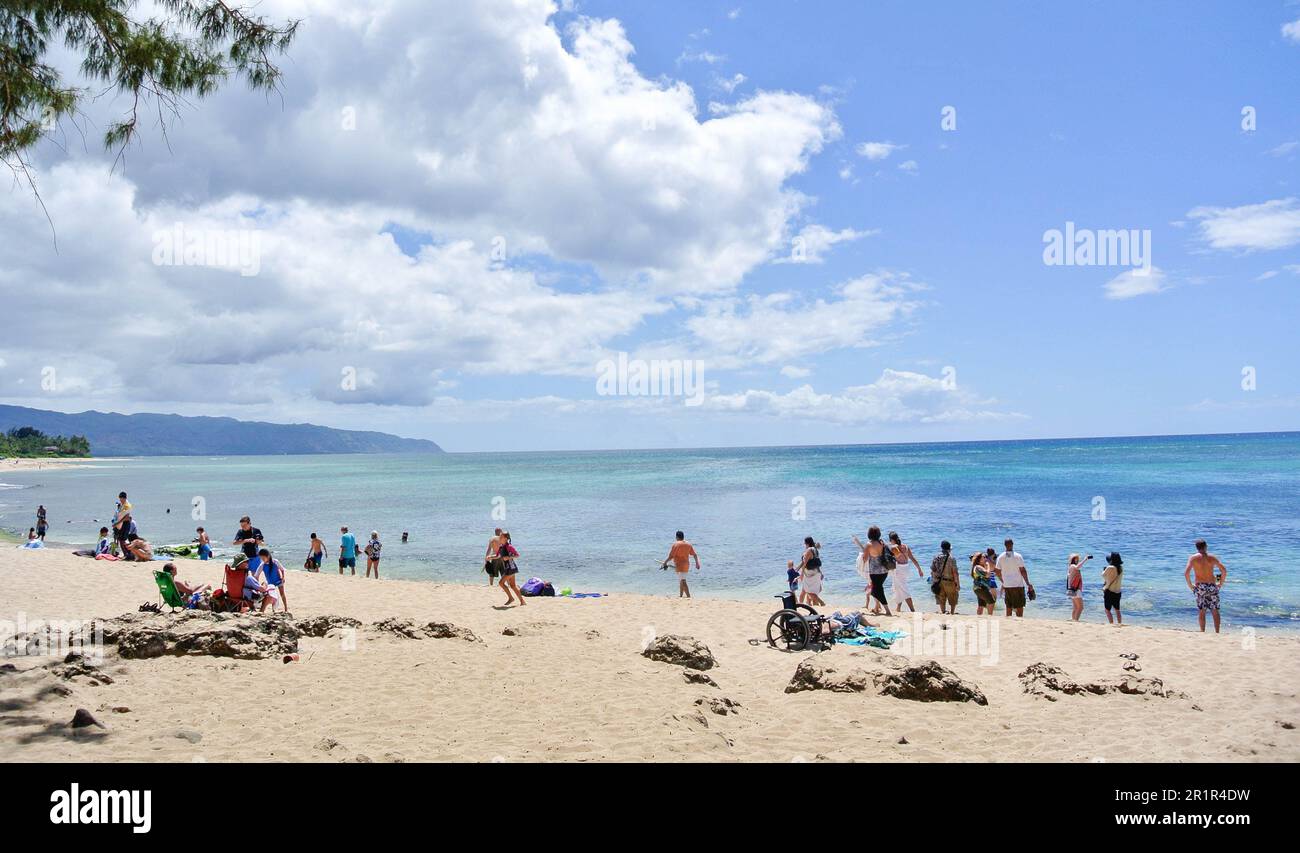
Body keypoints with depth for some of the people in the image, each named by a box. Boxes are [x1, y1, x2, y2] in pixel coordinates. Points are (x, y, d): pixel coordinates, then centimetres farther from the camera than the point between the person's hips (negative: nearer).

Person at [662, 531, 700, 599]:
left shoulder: (675, 544, -10)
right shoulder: (688, 544, 7)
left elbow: (670, 556, -13)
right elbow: (695, 555, 7)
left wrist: (665, 563, -3)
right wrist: (697, 563, 13)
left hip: (679, 565, -7)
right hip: (686, 565, 7)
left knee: (682, 581, -8)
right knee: (682, 580, 19)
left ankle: (688, 596, -16)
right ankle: (681, 595, 27)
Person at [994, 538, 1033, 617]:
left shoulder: (1000, 557, 1)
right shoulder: (1018, 556, -10)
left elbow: (997, 571, 5)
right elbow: (1023, 571, -11)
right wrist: (1028, 584, -5)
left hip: (1006, 586, 4)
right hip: (1018, 585, -4)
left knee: (1008, 608, 11)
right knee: (1020, 607, 3)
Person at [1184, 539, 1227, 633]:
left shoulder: (1193, 558, -2)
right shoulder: (1212, 557, 4)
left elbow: (1186, 573, -13)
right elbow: (1224, 570, -3)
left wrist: (1190, 586, -2)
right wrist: (1221, 583, 7)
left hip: (1200, 587, -1)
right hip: (1212, 586, 1)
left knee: (1201, 611, 5)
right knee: (1215, 611, 9)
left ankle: (1202, 632, 3)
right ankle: (1217, 632, 9)